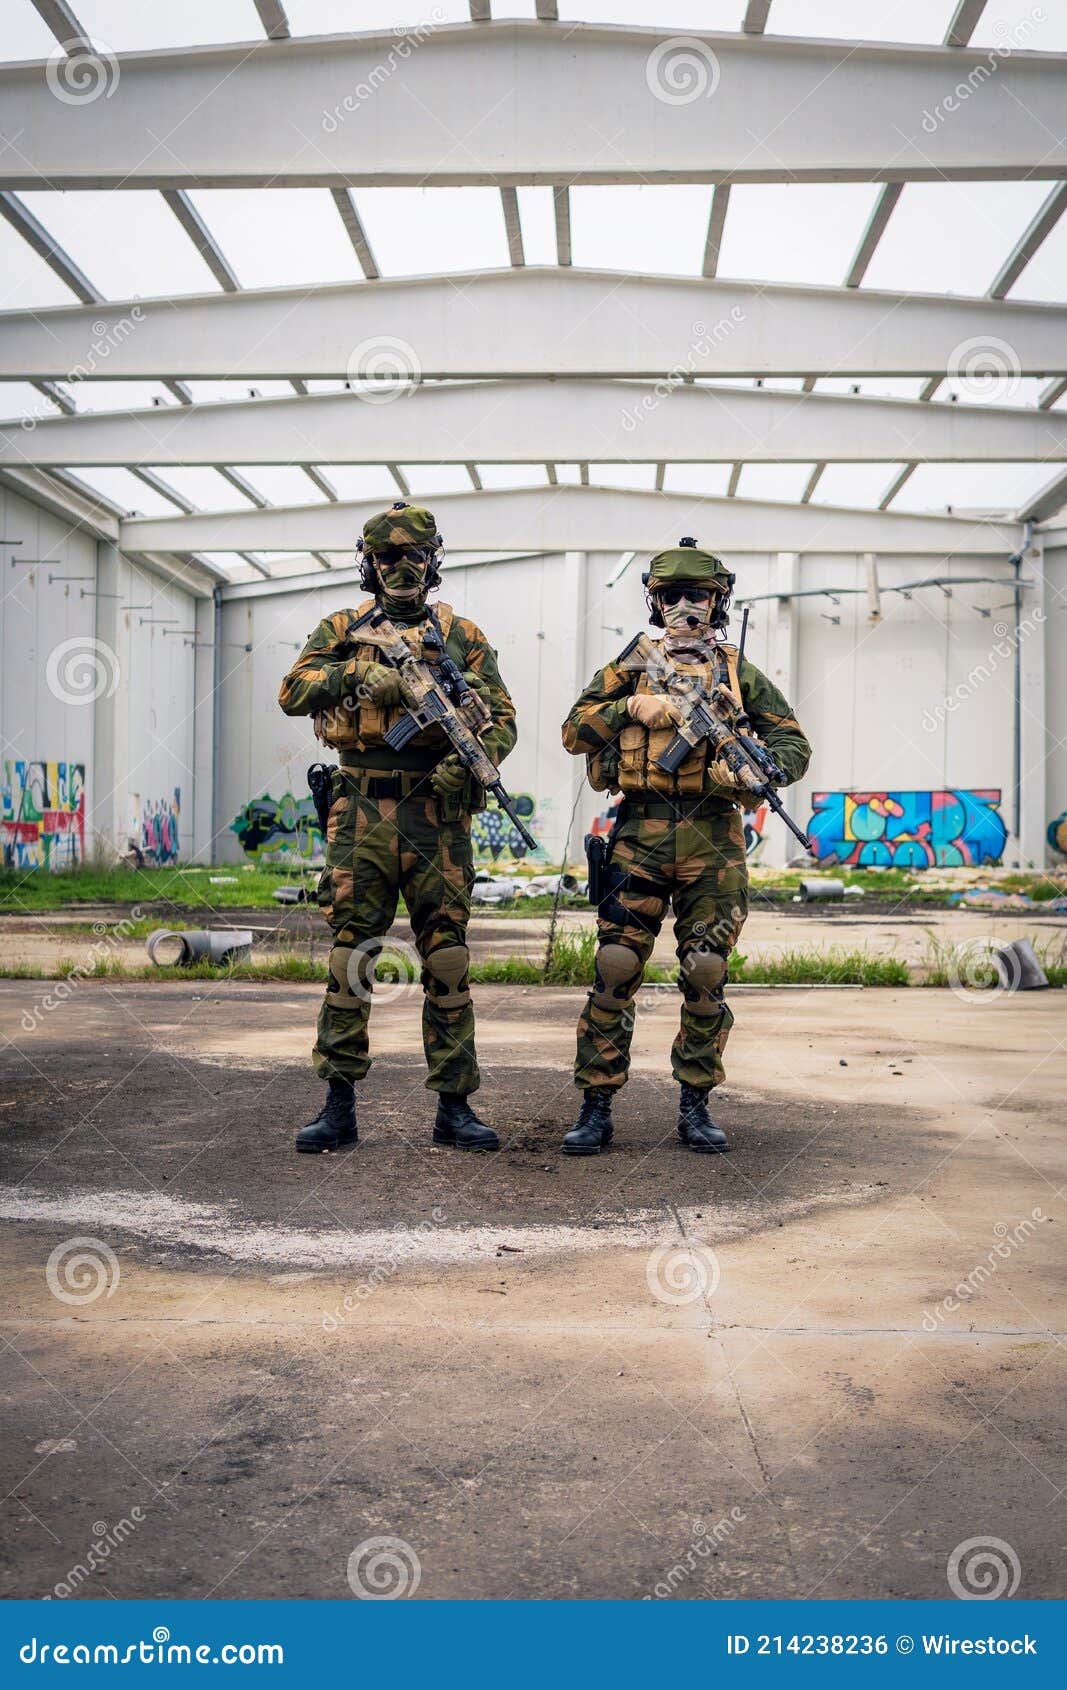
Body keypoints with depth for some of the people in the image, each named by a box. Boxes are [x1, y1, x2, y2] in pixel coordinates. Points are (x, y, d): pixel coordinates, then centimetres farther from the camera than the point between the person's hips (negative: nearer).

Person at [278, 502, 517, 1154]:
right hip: (361, 813, 1)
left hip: (436, 814, 0)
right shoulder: (343, 630, 11)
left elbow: (502, 717, 5)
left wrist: (468, 763, -15)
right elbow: (293, 693, -1)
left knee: (448, 962, 1)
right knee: (350, 958, 2)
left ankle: (455, 1106, 9)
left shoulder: (462, 635, 10)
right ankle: (339, 1106, 10)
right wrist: (359, 673, -17)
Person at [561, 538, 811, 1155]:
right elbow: (575, 731, 10)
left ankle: (696, 1106, 15)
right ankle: (597, 1108, 3)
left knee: (706, 976, 3)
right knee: (615, 970, -5)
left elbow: (794, 744, 11)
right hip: (641, 833, 0)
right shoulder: (630, 668, 13)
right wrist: (630, 708, -6)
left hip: (714, 841, 1)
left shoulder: (740, 674, 13)